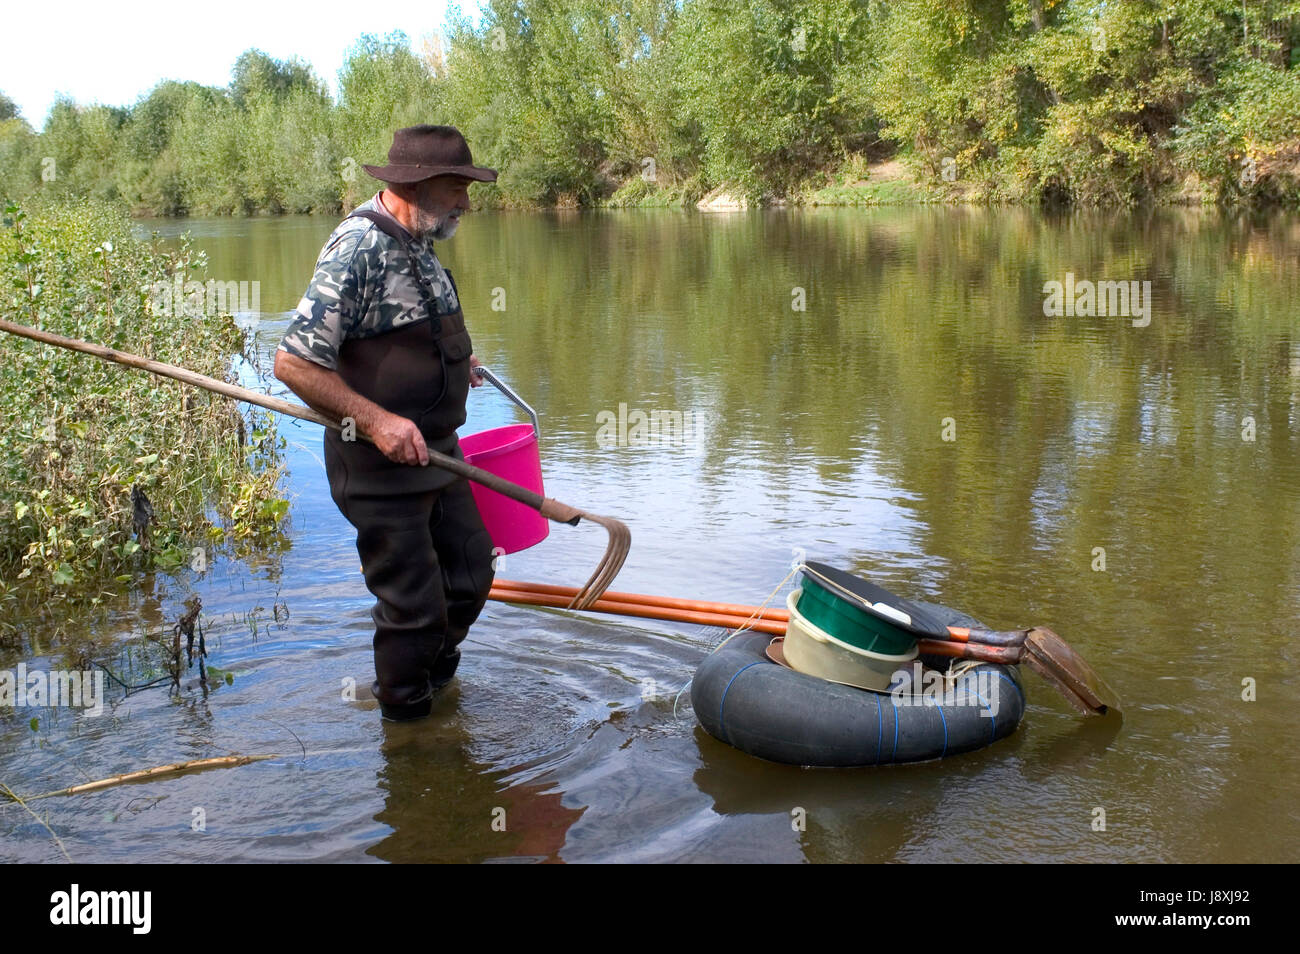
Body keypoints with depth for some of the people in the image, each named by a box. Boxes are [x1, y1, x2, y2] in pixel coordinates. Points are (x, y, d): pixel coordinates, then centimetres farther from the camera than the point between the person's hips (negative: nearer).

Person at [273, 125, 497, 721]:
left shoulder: (416, 245, 10)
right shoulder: (358, 248, -20)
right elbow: (294, 363, -23)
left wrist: (450, 361, 13)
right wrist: (375, 420, -27)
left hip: (436, 451, 9)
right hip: (382, 468, -9)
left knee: (471, 572, 19)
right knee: (413, 606, 1)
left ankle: (435, 677, 42)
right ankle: (407, 727, 22)